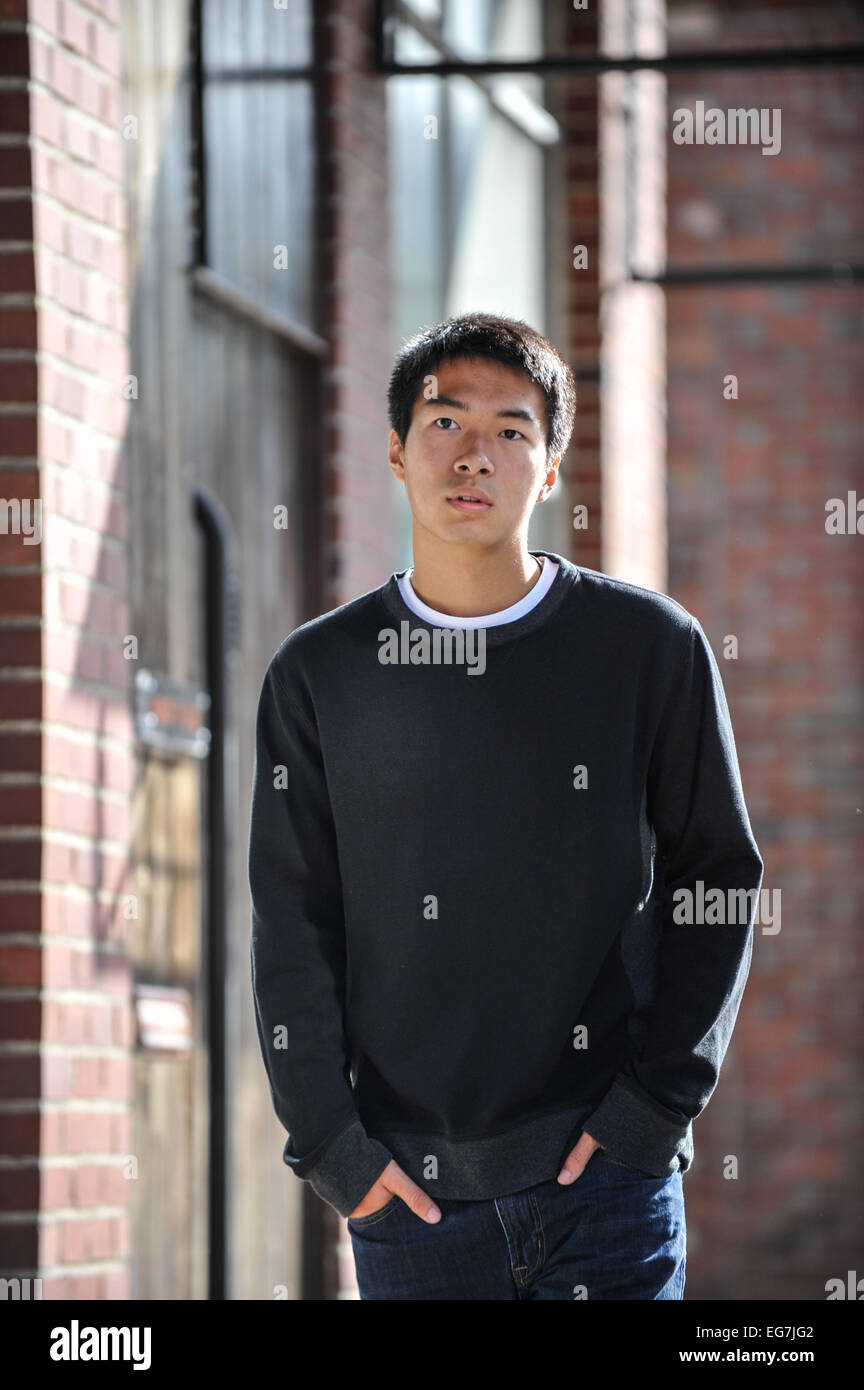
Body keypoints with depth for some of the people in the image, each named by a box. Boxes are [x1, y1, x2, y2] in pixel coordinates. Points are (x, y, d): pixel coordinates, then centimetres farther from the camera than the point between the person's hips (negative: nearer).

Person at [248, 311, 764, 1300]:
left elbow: (721, 878, 5)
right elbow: (291, 927, 6)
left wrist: (658, 1100, -3)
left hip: (610, 1176, -1)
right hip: (408, 1186, 1)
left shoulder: (649, 646, 3)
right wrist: (328, 1142, -3)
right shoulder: (319, 672, 6)